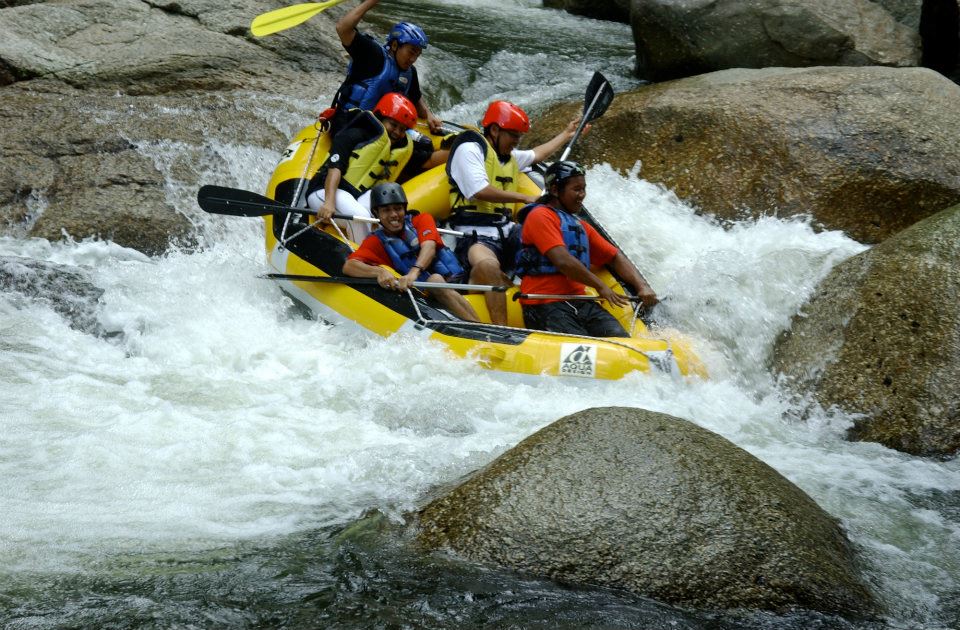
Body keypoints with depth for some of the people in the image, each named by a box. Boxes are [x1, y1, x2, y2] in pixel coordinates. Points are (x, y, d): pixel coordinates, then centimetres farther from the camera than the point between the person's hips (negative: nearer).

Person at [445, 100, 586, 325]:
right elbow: (480, 191, -17)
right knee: (488, 265, -40)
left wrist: (567, 134, 58)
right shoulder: (469, 149, -3)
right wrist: (525, 198, -13)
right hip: (476, 236, -9)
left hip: (507, 234, 9)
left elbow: (536, 154, 49)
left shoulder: (510, 157, 25)